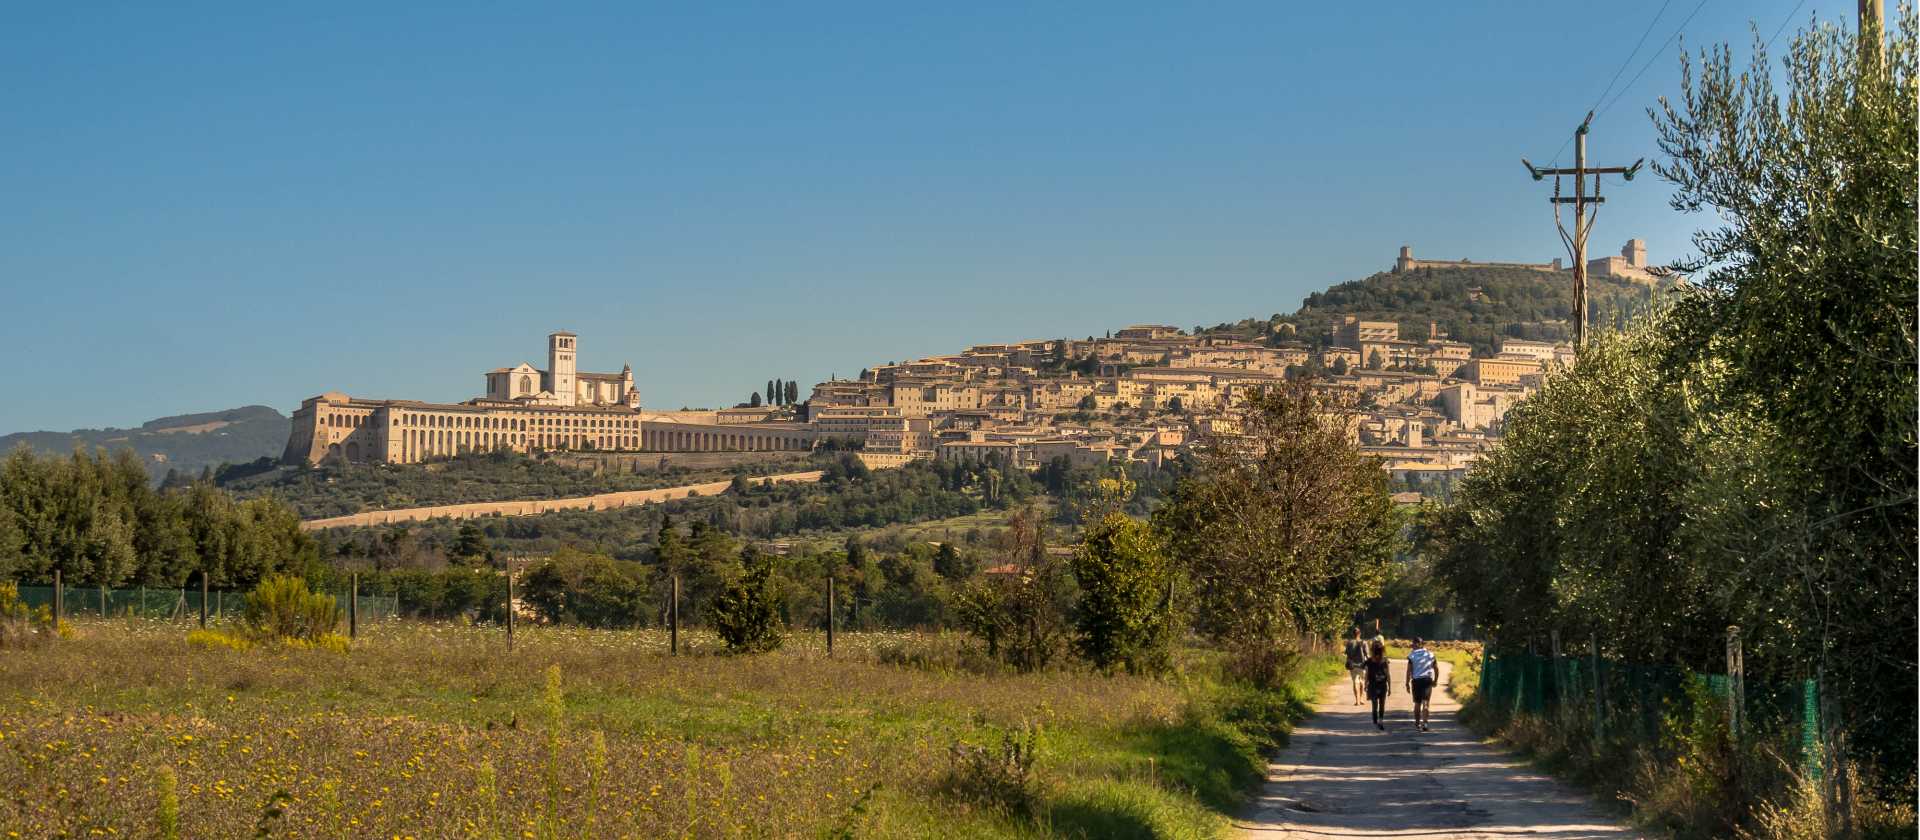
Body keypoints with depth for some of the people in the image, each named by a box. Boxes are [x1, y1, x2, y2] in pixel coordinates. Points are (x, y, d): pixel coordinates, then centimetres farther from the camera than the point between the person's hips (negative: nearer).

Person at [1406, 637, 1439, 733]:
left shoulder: (1412, 655, -4)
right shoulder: (1430, 654, 6)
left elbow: (1409, 670, -7)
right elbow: (1436, 669, 10)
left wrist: (1407, 683, -2)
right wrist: (1435, 680, 23)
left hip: (1416, 680, -1)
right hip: (1428, 680, 1)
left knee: (1417, 703, 14)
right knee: (1426, 703, -4)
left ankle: (1417, 723, 27)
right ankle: (1425, 724, -17)